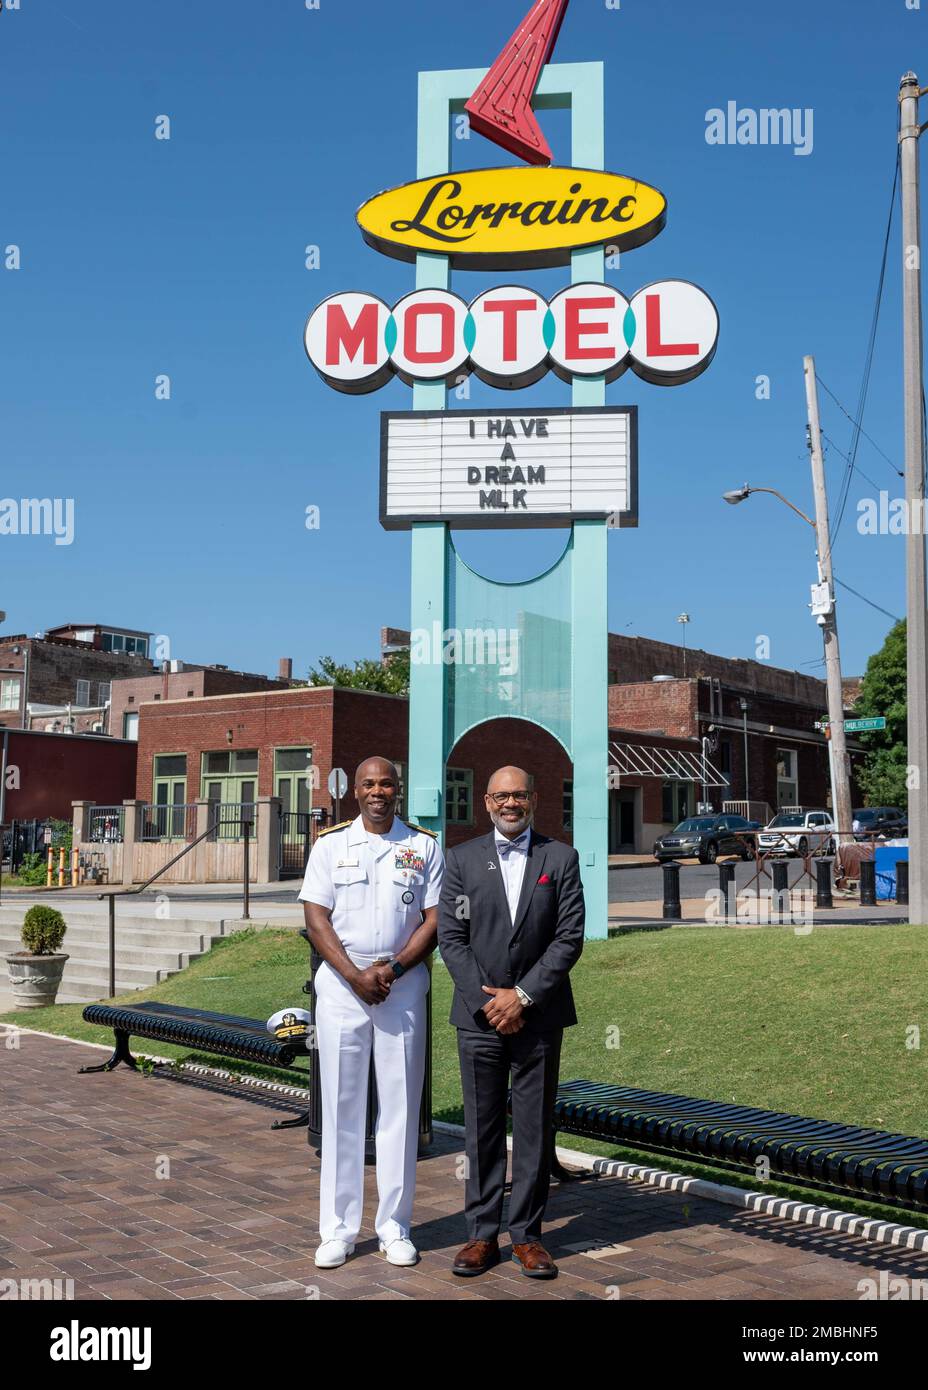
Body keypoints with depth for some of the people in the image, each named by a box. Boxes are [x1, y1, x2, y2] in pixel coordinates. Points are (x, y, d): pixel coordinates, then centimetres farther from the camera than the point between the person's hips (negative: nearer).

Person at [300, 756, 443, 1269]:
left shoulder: (424, 847, 6)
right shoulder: (330, 844, 5)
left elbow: (435, 919, 1)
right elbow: (316, 919, 0)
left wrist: (392, 968, -11)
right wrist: (355, 975, -11)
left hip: (403, 986, 0)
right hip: (341, 985, 0)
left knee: (400, 1107, 3)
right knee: (341, 1106, 3)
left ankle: (395, 1227, 13)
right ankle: (338, 1229, 10)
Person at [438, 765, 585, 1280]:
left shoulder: (561, 859, 2)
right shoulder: (462, 859, 5)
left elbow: (570, 937, -4)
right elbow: (451, 937, 0)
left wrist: (522, 996, -10)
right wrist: (489, 1002, -9)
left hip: (538, 1016, 0)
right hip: (479, 1016, 1)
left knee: (534, 1129, 5)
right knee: (481, 1129, 6)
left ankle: (527, 1234, 15)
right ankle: (482, 1234, 15)